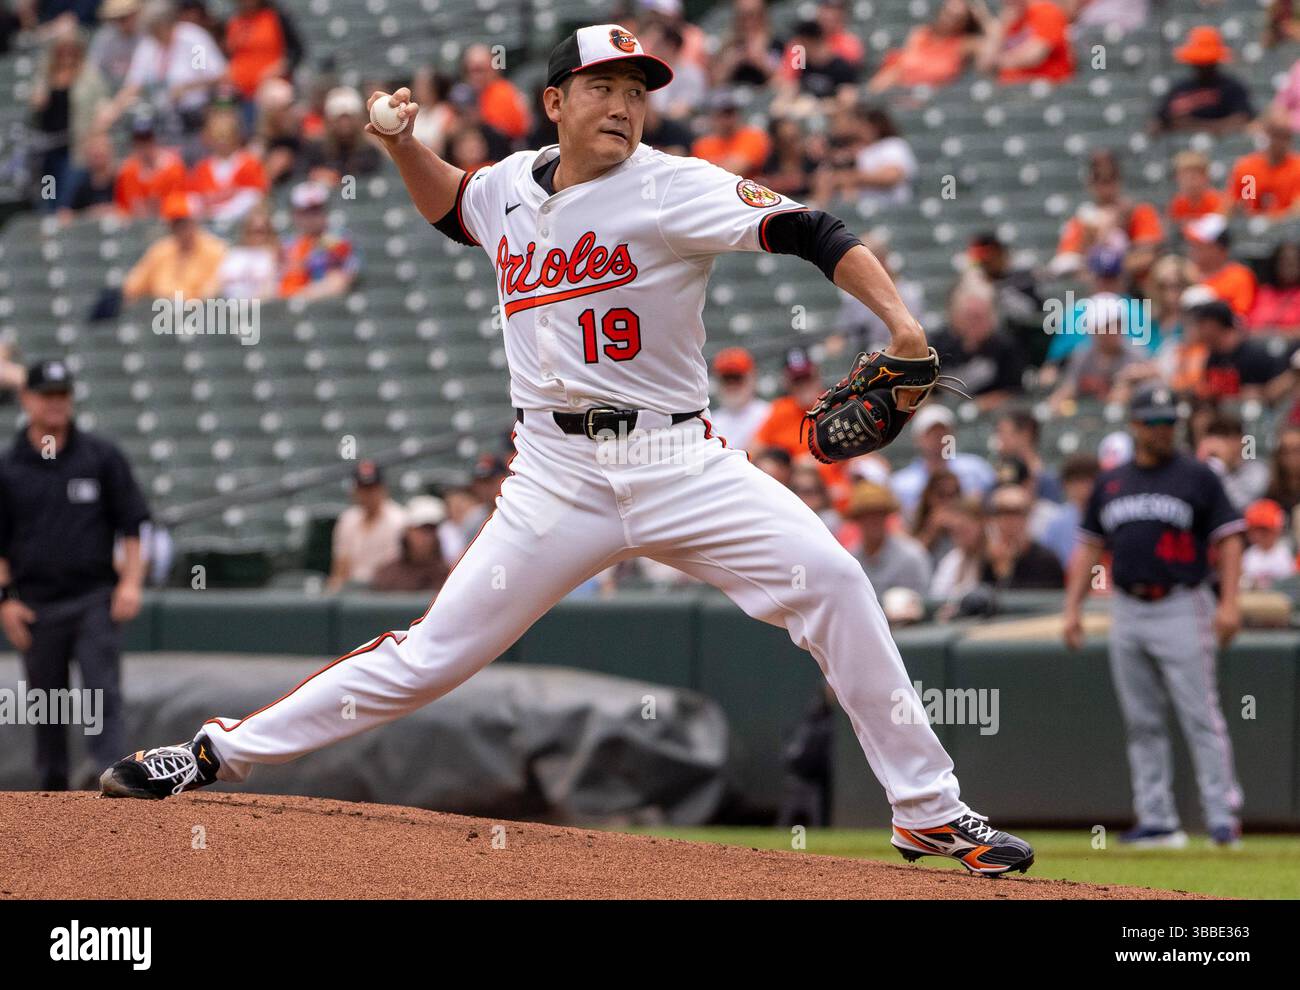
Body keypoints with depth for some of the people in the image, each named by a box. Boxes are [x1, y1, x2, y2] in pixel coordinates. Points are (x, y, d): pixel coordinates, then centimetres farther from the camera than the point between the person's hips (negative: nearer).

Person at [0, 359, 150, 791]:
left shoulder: (102, 456, 4)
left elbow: (133, 523, 5)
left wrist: (131, 581, -6)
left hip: (95, 598, -1)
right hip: (37, 605, 2)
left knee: (103, 690, -13)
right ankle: (53, 784, 16)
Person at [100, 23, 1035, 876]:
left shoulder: (672, 189, -8)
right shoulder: (513, 184, 7)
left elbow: (809, 233, -18)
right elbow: (452, 204, 32)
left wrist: (900, 320, -32)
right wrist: (404, 145, 13)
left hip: (677, 462, -2)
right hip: (559, 477, 2)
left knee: (829, 579, -19)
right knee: (433, 652, -1)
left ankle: (927, 810, -9)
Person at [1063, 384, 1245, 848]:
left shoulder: (1196, 477, 1)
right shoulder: (1109, 483, 14)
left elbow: (1228, 539, -3)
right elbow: (1089, 547, 17)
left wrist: (1229, 602, -15)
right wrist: (1073, 608, 8)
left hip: (1182, 610, -5)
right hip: (1127, 613, 5)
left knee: (1200, 718, -9)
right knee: (1142, 723, 5)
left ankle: (1223, 815, -8)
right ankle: (1157, 820, 9)